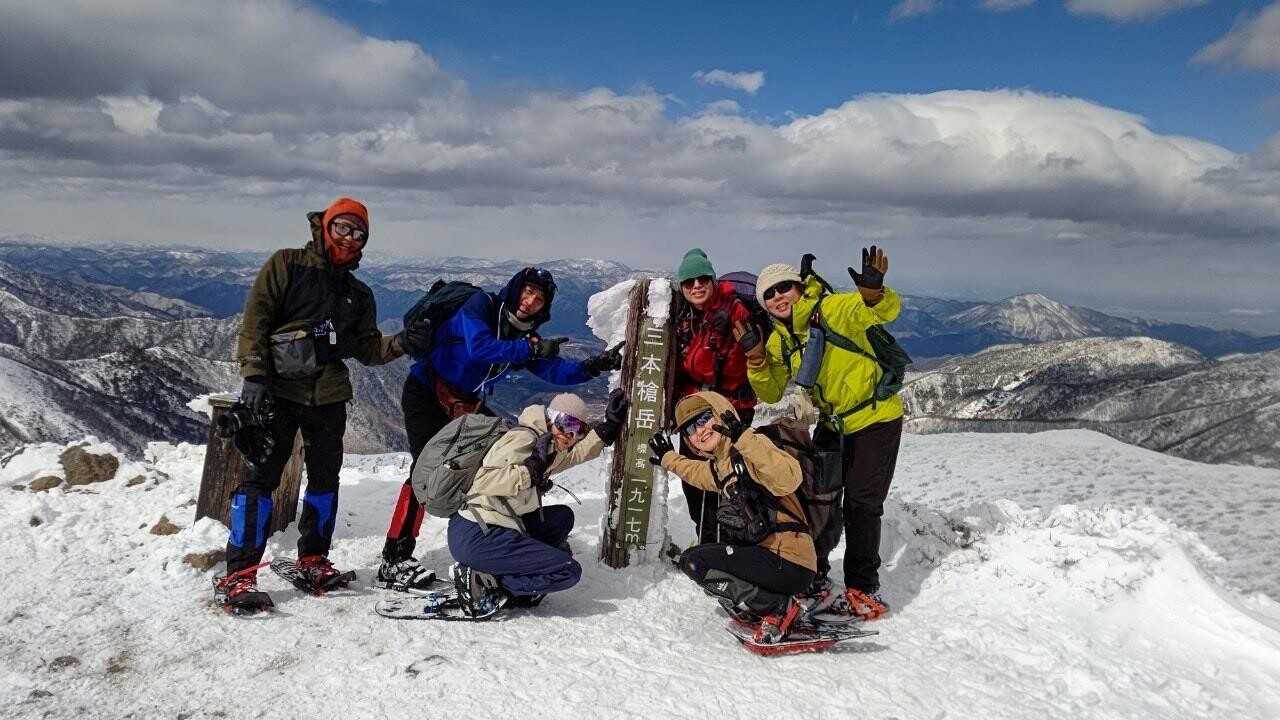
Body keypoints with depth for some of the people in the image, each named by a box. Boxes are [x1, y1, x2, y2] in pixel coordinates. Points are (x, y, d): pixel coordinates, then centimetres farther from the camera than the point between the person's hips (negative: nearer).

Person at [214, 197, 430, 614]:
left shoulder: (358, 294, 14)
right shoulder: (286, 265, 0)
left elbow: (367, 349, 13)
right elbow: (255, 320, -7)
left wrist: (400, 345, -8)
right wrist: (254, 375, -17)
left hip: (328, 397, 5)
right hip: (278, 392, -5)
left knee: (325, 479, 11)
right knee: (261, 477, -7)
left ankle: (312, 560, 26)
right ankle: (238, 575, -2)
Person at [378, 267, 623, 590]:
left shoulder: (525, 334, 1)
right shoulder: (480, 305, -18)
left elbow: (554, 371, -1)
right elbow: (479, 347, -34)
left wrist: (594, 366, -16)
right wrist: (531, 349, -33)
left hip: (466, 403, 8)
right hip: (425, 394, -8)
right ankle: (394, 561, -20)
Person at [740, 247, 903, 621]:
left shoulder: (834, 308, -19)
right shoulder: (778, 340, 2)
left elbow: (886, 311, -34)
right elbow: (772, 394, 3)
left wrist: (873, 293, -56)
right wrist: (756, 361, -15)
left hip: (876, 418, -7)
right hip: (833, 424, 7)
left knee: (861, 503, -7)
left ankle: (864, 590, 5)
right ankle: (813, 577, 25)